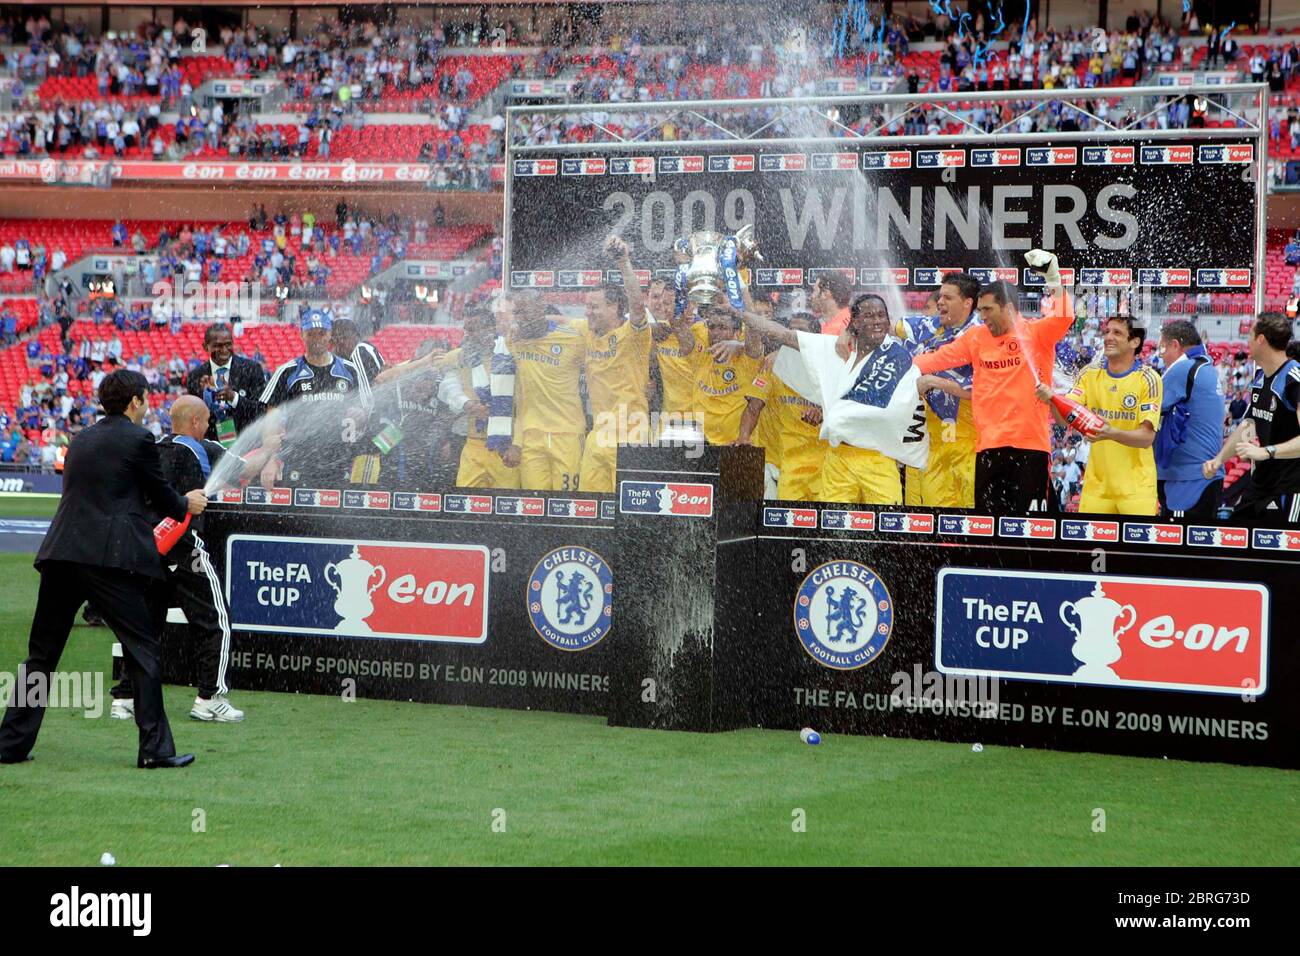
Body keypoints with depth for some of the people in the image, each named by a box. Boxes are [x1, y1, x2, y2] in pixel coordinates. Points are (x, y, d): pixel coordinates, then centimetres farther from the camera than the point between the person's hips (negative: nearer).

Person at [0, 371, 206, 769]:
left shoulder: (82, 438, 19)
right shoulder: (138, 439, -2)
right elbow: (161, 496, 5)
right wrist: (187, 504, 28)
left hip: (61, 555, 6)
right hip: (112, 557, -6)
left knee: (42, 652, 11)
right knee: (144, 650, 1)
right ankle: (155, 748, -1)